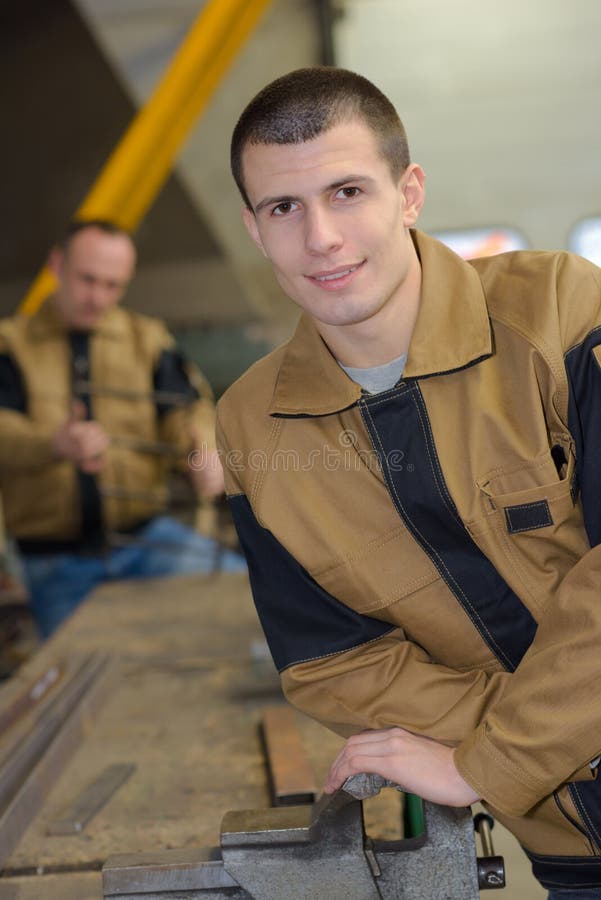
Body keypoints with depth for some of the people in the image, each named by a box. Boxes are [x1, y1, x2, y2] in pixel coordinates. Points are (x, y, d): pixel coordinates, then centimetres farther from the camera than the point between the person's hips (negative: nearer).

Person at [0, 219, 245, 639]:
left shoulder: (147, 338, 11)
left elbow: (187, 406, -4)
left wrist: (206, 450, -28)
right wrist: (56, 444, -35)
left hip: (144, 536, 1)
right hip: (55, 560, 0)